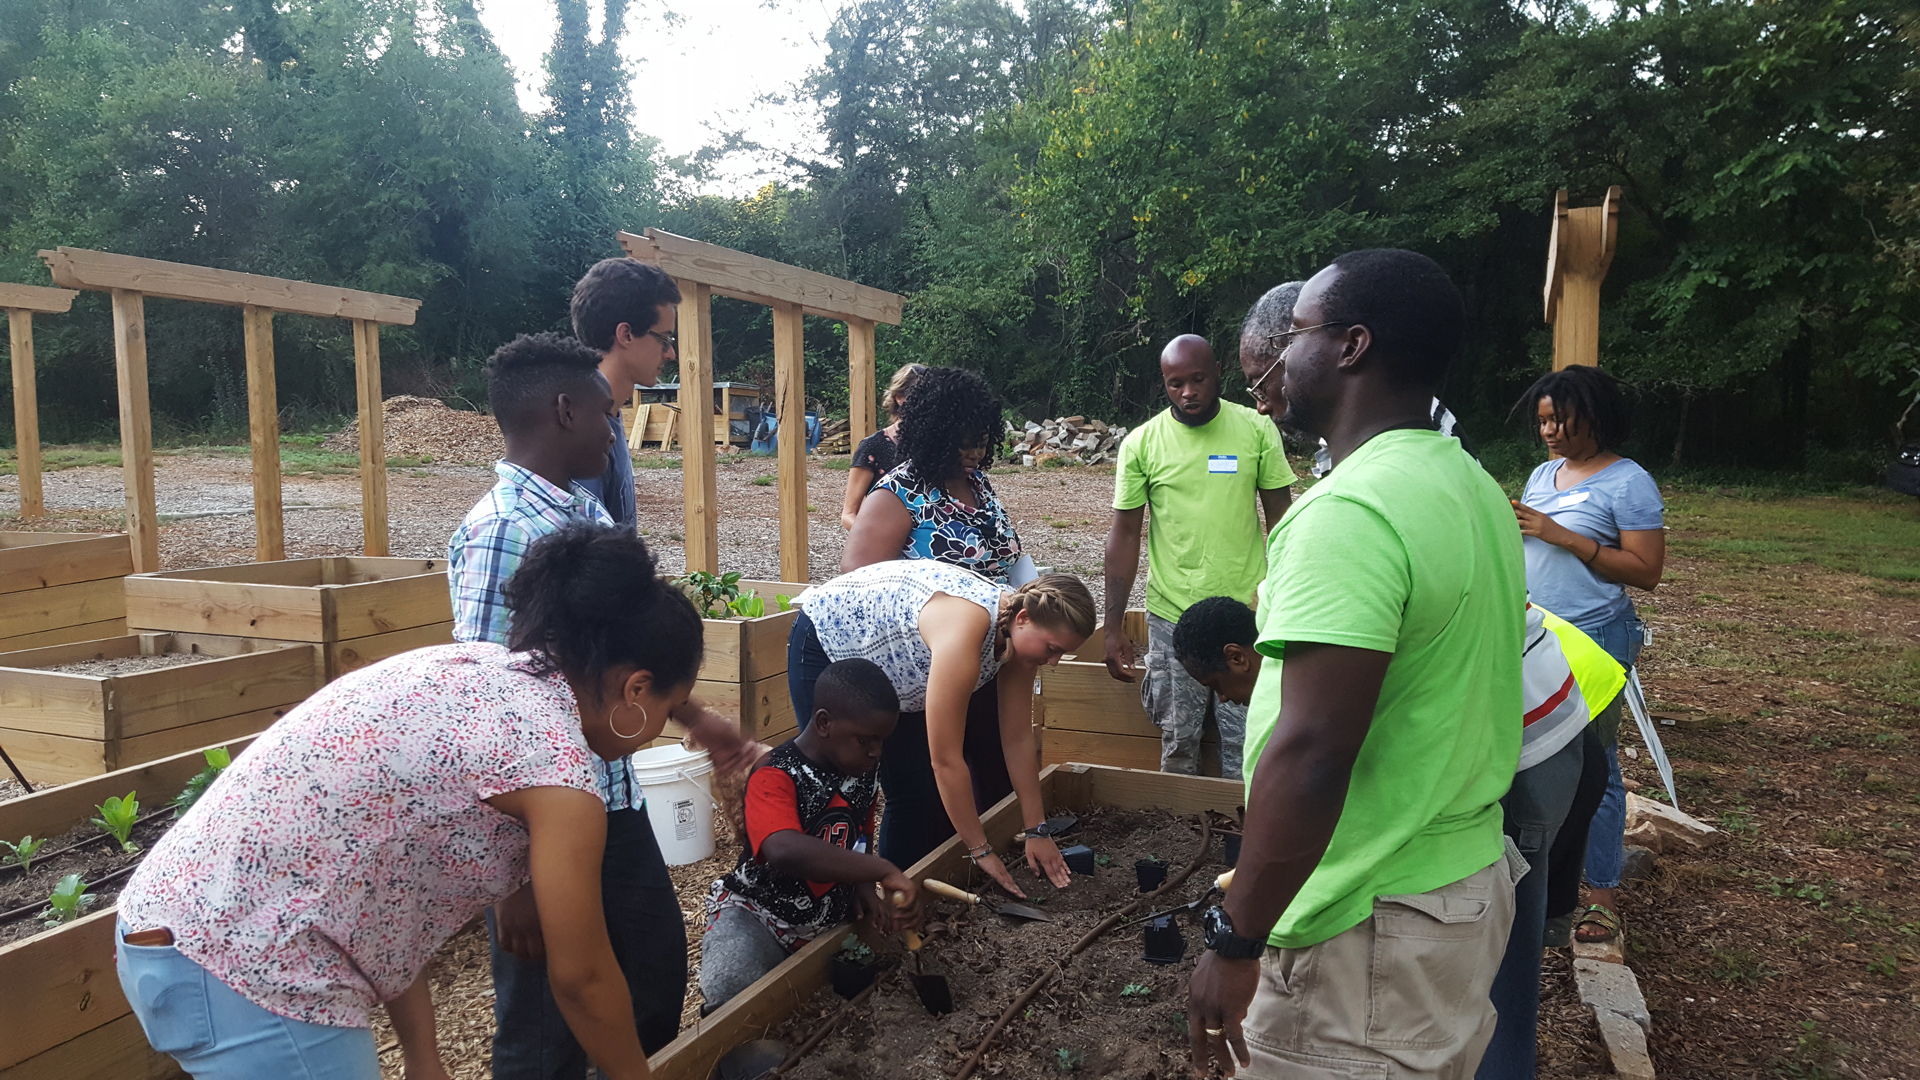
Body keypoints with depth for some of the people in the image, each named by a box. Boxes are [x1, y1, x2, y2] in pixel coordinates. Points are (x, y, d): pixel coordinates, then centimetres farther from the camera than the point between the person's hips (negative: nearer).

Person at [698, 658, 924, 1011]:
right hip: (758, 915, -7)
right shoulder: (774, 779, -25)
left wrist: (863, 886, -8)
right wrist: (884, 871, -45)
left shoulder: (865, 770, -1)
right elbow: (785, 851, -45)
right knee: (734, 984, -35)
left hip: (832, 916, 7)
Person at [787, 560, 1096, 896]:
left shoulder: (1018, 631, -16)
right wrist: (981, 851, -26)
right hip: (825, 644, -7)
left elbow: (1018, 739, -7)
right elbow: (945, 760, -35)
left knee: (925, 788, 1)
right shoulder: (963, 629, -41)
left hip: (890, 665, 7)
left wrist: (1037, 831, -5)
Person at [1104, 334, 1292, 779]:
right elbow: (1125, 534, 1)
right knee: (1178, 742, 9)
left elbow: (1279, 517, 5)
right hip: (1171, 616, 0)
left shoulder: (1257, 430, -1)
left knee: (1245, 744, 3)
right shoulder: (1141, 444, -2)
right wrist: (1114, 626, 0)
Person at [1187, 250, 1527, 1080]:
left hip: (1374, 931, -9)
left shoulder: (1352, 511, -24)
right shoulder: (1472, 488, 7)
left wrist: (1235, 940, -21)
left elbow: (1311, 752, -28)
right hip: (1472, 879, 9)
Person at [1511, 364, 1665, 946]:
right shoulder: (1543, 473, 13)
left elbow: (1646, 571, -13)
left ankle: (1603, 892, 13)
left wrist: (1562, 535, -19)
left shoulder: (1628, 482, -8)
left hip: (1593, 639, -6)